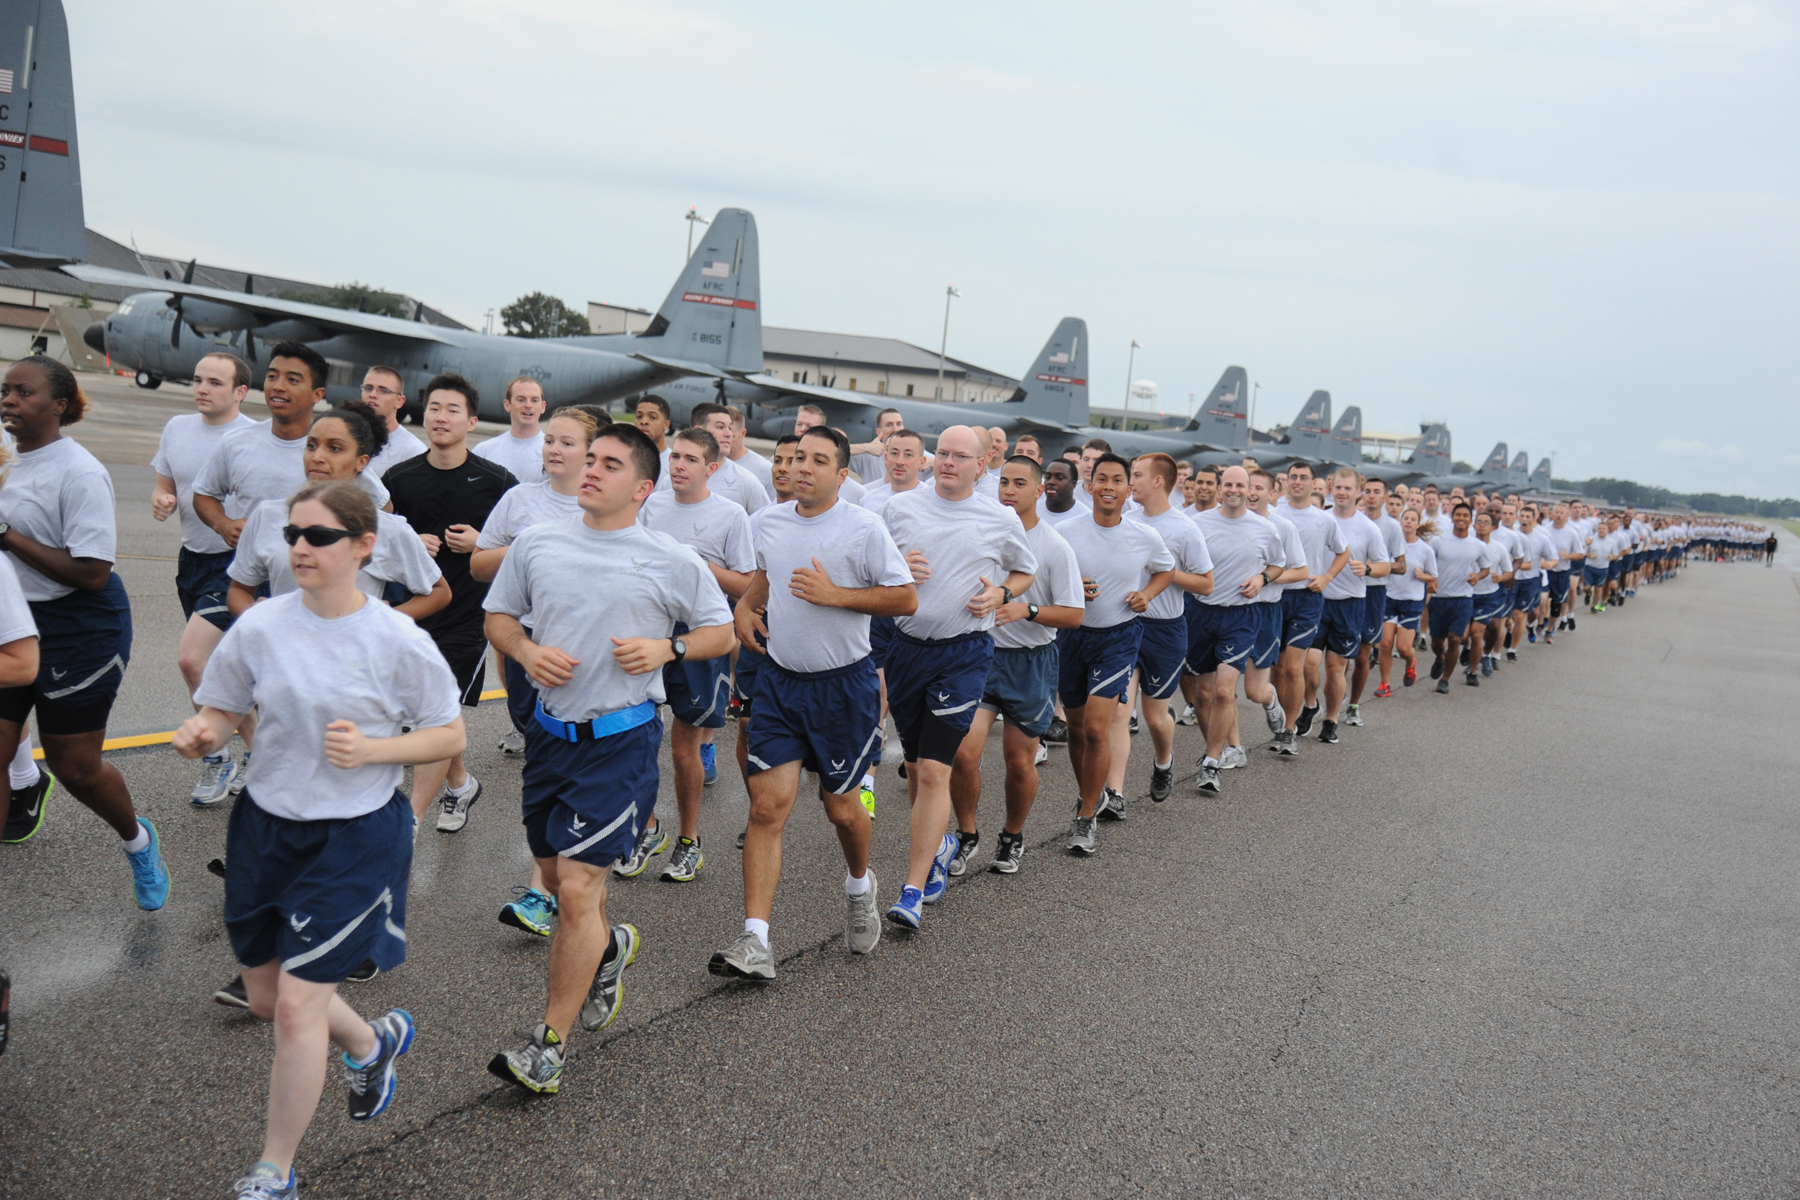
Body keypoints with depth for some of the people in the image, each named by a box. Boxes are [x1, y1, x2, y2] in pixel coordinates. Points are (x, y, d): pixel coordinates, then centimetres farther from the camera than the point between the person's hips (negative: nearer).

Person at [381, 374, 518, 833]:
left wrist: (480, 544, -14)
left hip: (469, 614, -4)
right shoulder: (399, 477, 3)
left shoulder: (497, 481, -5)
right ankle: (460, 784, 39)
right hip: (413, 612, 4)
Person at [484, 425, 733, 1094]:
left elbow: (721, 631, 6)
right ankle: (607, 947, 51)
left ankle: (549, 1044, 4)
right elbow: (498, 615, 15)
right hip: (550, 730, 5)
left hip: (622, 740, -5)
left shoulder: (672, 561, -3)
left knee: (576, 887, -10)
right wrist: (526, 651, -6)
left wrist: (668, 648, -12)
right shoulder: (537, 543, 6)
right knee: (556, 874, 18)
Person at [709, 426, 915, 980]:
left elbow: (906, 599, -10)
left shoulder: (863, 527, -11)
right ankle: (754, 942, -5)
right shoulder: (768, 521, 5)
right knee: (768, 804, -6)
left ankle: (860, 885, 43)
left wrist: (836, 594, -19)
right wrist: (746, 605, 5)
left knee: (841, 805, 10)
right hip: (778, 680, 3)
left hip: (844, 684, -3)